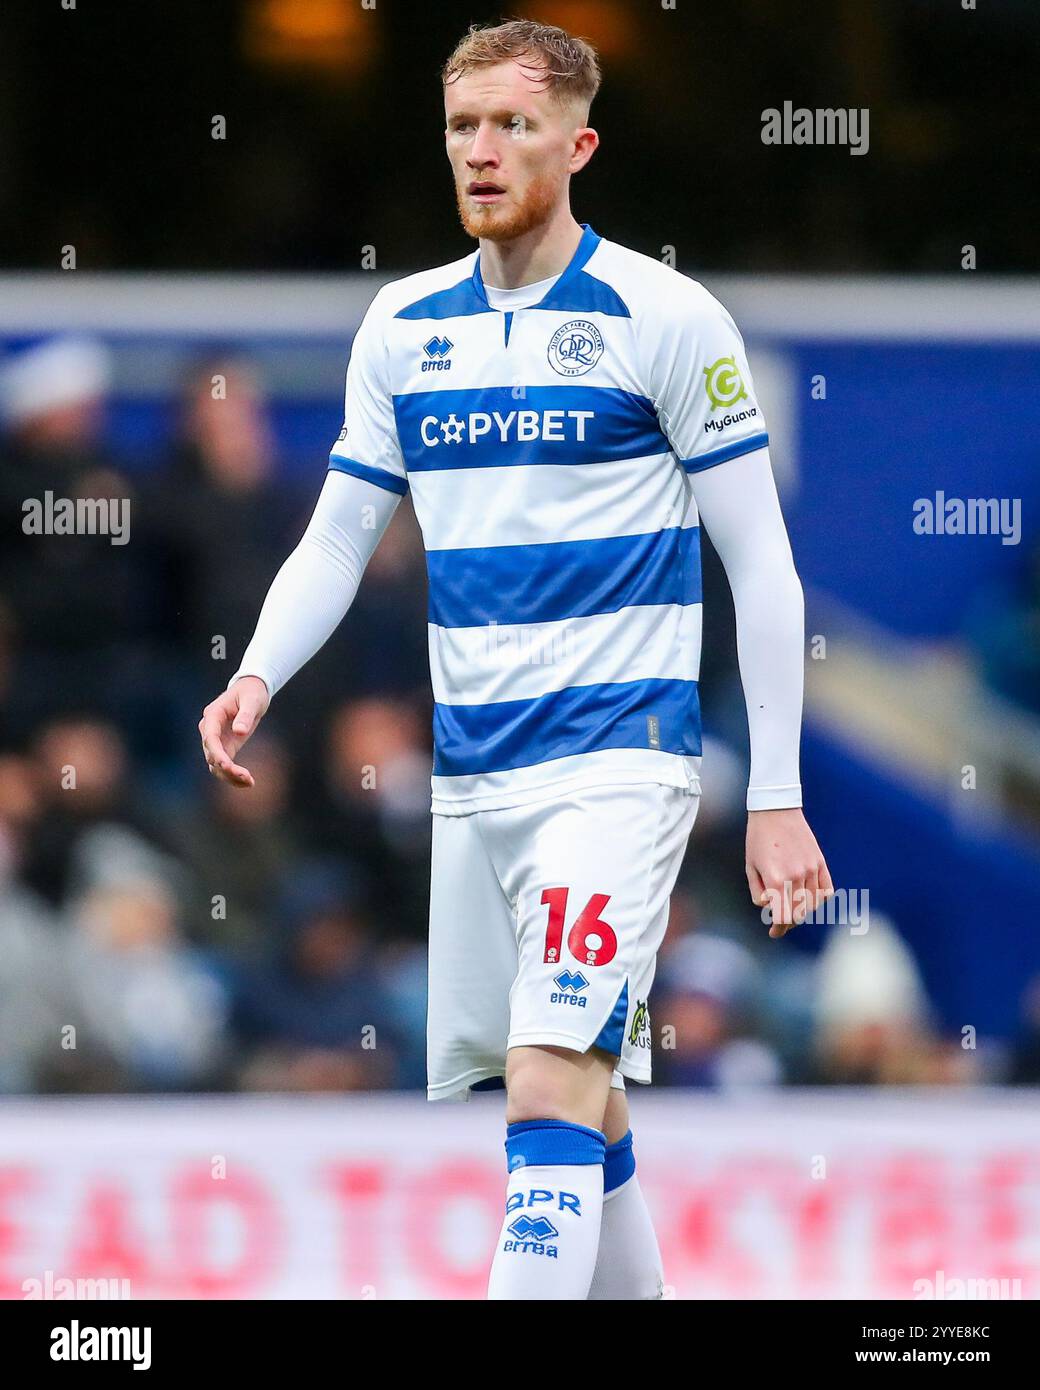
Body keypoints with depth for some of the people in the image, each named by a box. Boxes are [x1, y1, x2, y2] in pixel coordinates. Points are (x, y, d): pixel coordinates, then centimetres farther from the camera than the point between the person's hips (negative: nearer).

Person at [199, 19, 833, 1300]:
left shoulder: (664, 317, -5)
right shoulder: (403, 326, 10)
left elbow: (760, 564, -3)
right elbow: (339, 537, 15)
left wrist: (776, 798, -6)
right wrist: (256, 677, -5)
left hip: (617, 759, -6)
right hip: (470, 777, 6)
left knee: (553, 1086, -19)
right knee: (585, 1110, 10)